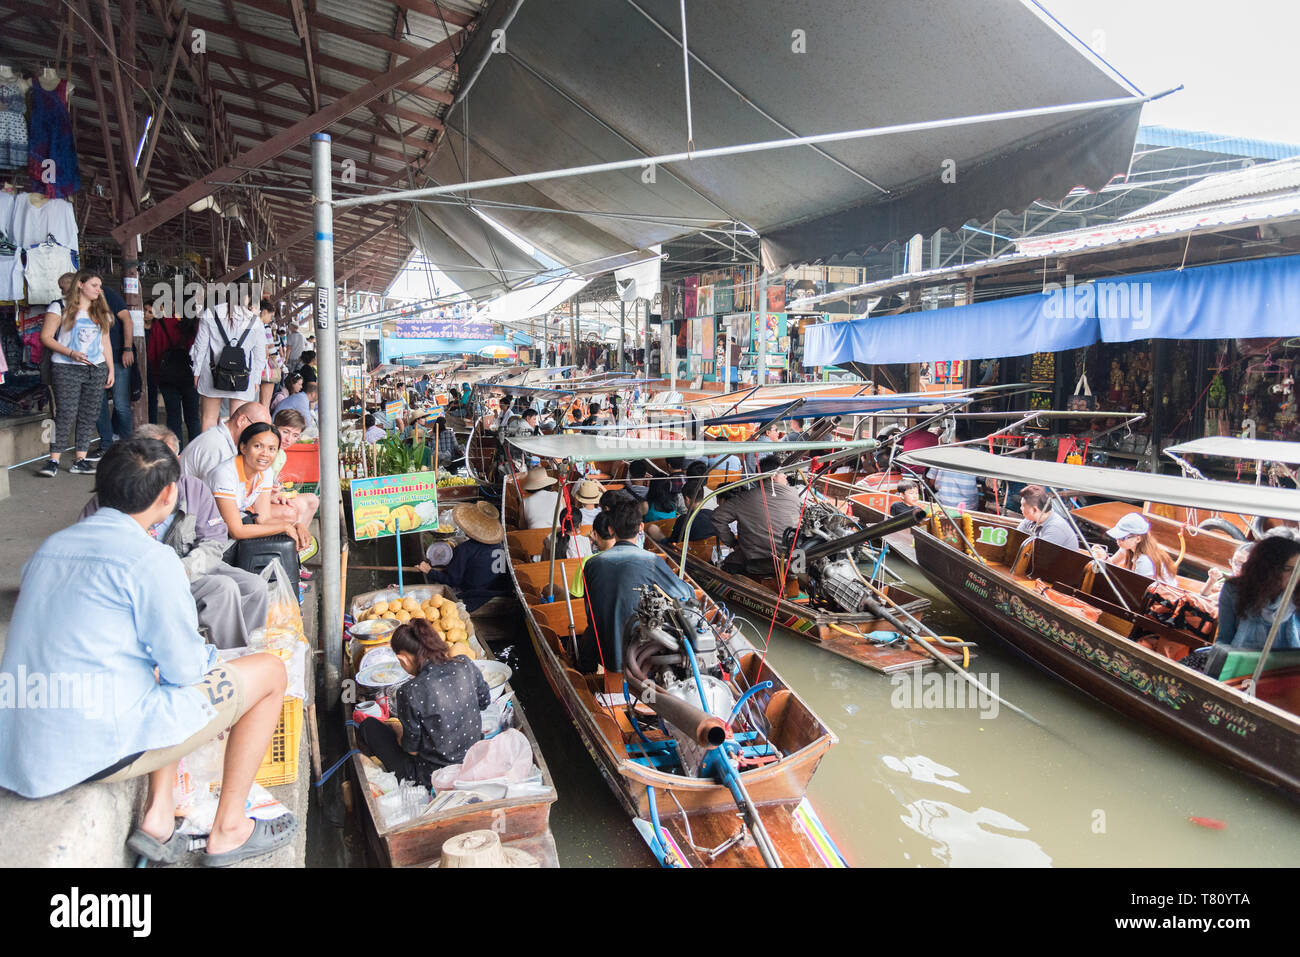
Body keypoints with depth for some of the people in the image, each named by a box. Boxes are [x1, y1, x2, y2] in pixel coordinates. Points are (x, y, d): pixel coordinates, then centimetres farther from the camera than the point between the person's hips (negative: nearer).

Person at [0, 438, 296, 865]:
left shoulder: (50, 546, 9)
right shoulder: (151, 559, -16)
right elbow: (184, 669, -13)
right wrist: (204, 655, 11)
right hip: (98, 752, -8)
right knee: (269, 671, 3)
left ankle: (158, 818, 19)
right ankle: (227, 832, 12)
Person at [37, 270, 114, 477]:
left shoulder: (101, 312, 16)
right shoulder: (60, 307, 1)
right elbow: (45, 337, -4)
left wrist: (111, 369, 13)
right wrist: (70, 353, -16)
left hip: (96, 369, 5)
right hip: (66, 369, -4)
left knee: (89, 415, 2)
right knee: (66, 415, -9)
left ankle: (80, 460, 6)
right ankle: (53, 461, -4)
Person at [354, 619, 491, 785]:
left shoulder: (410, 693, -25)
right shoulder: (465, 665, -12)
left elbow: (412, 749, -13)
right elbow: (485, 700, 6)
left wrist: (397, 729, 8)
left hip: (432, 776, -5)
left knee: (368, 726, 13)